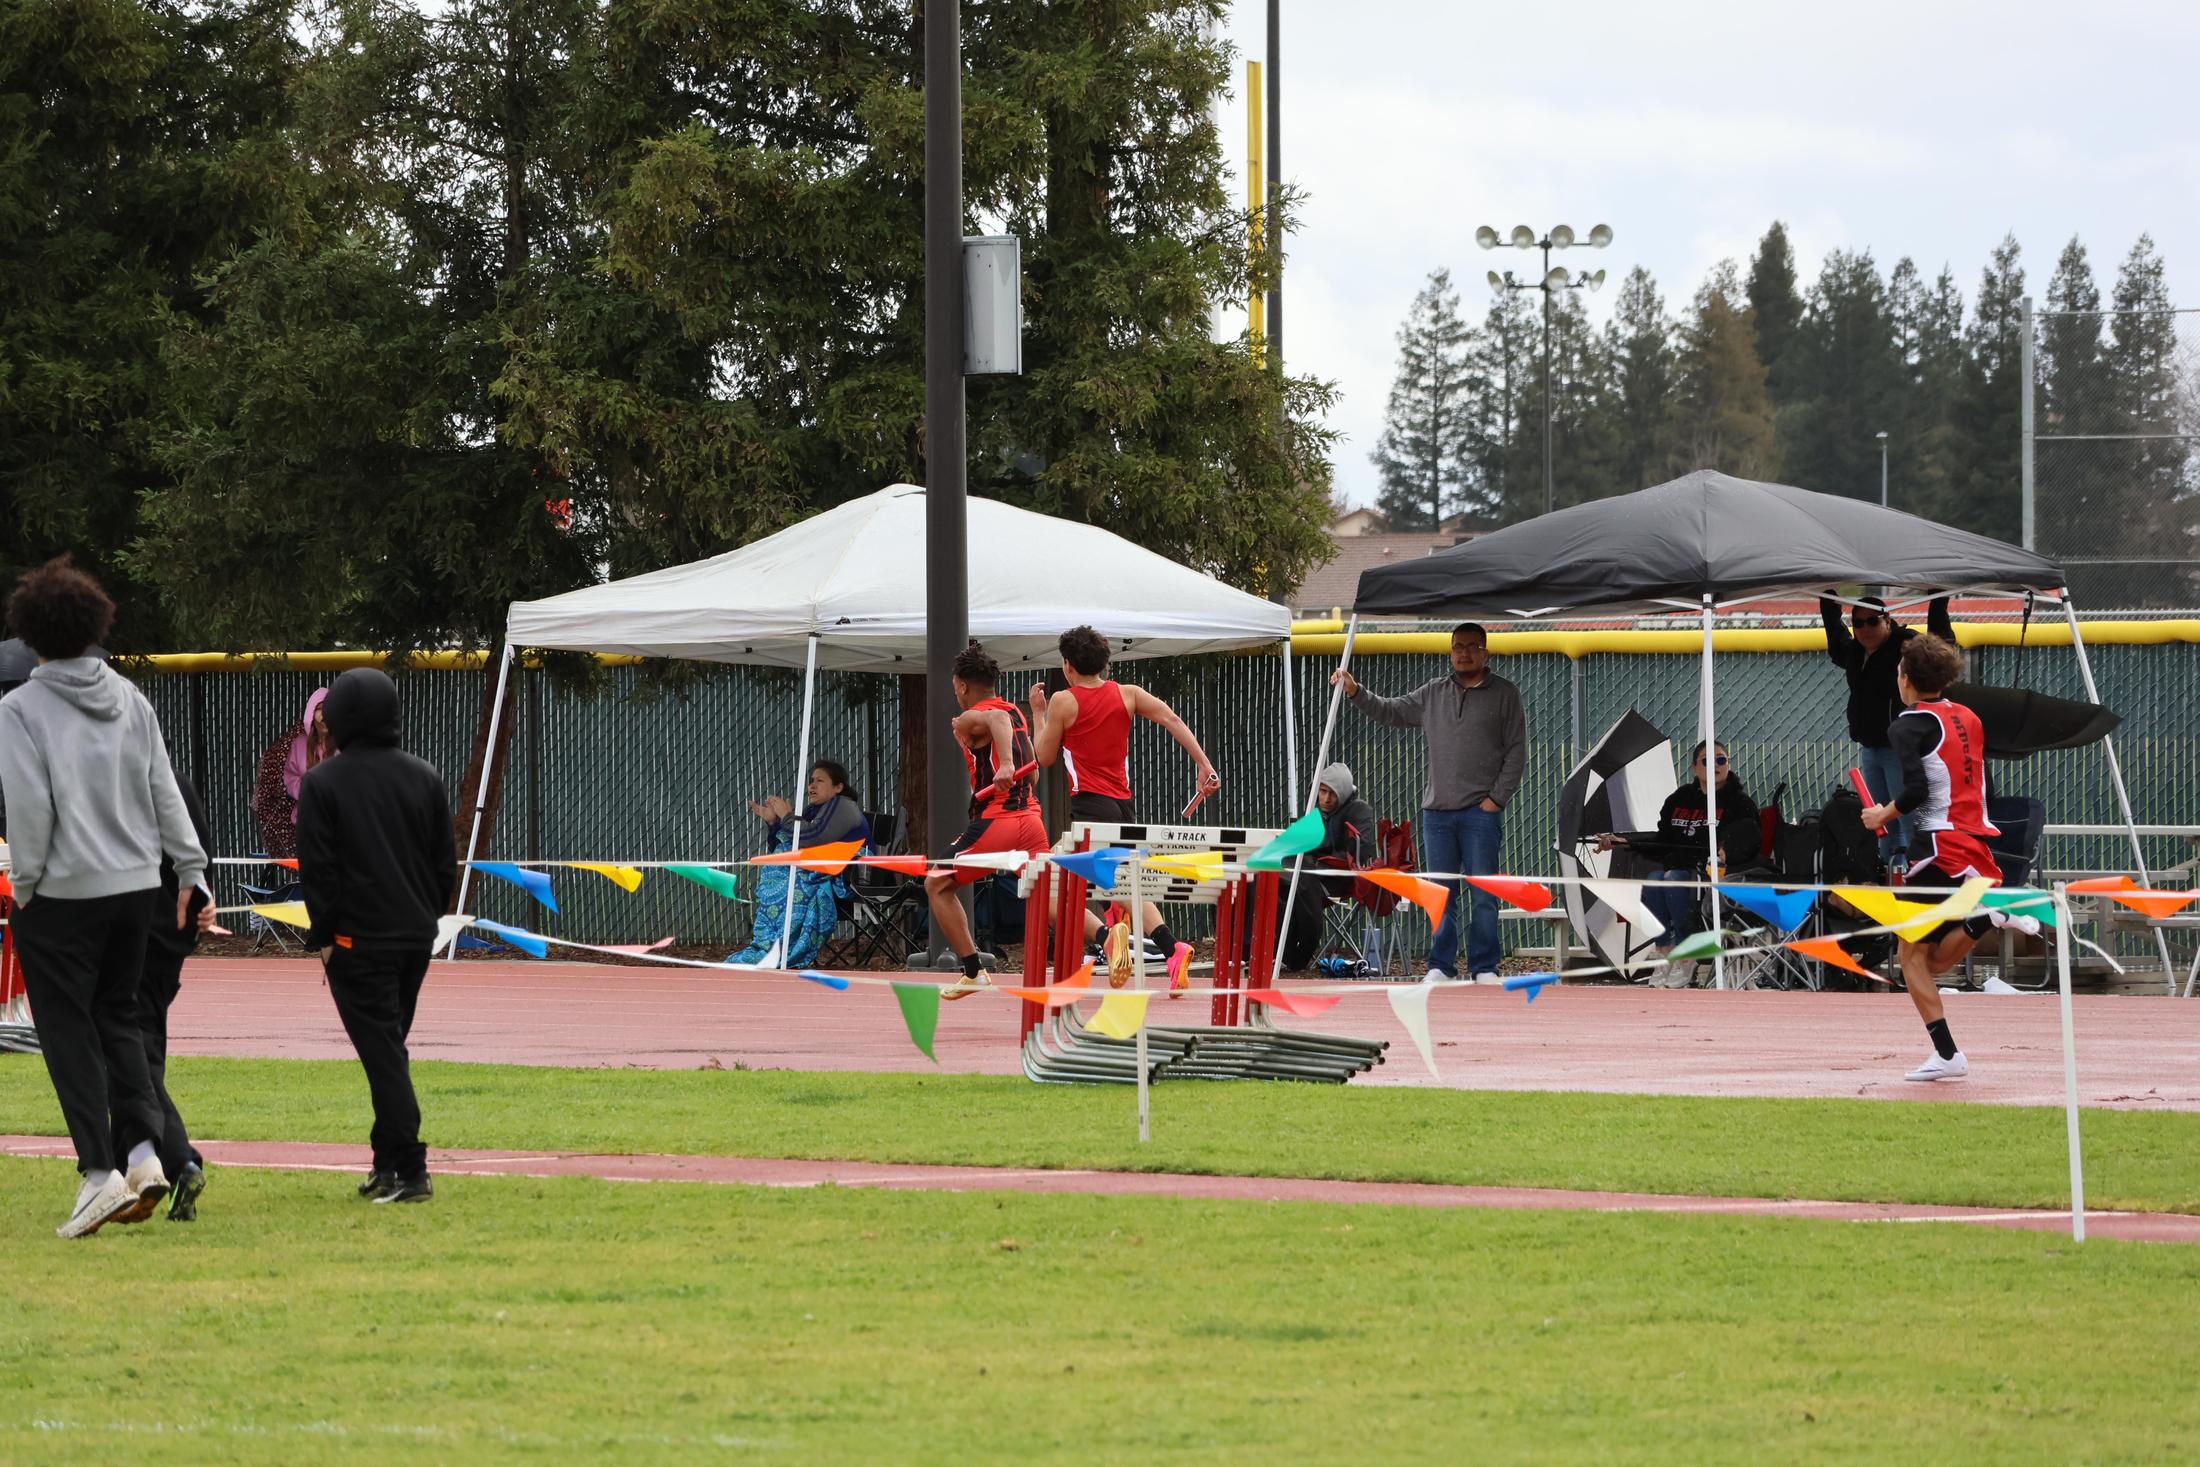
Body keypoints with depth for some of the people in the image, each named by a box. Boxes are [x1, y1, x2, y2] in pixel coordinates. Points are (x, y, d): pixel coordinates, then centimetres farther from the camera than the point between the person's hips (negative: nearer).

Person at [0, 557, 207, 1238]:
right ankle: (143, 1150, 1)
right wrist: (190, 869, 11)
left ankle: (100, 1170, -6)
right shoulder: (130, 700, 7)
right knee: (118, 1019, 16)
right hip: (136, 885, 5)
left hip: (61, 896, -5)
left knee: (69, 1031, 1)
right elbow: (164, 792, 8)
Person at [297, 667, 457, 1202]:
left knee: (382, 1052, -6)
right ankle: (388, 1164, 19)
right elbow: (446, 861, 10)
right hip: (416, 937, 5)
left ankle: (409, 1170, -13)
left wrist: (322, 937, -3)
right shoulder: (424, 777, 6)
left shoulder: (322, 783, -9)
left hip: (357, 940, -5)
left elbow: (316, 868, -10)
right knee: (390, 1046, 17)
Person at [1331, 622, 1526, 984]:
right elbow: (1389, 711, 20)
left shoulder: (1504, 695, 4)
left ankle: (1485, 967, 0)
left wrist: (1497, 798, -6)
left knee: (1483, 894, -4)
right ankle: (1441, 966, 9)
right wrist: (1355, 693, 5)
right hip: (1437, 811, 4)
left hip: (1481, 812, -4)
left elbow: (1516, 751, 1)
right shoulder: (1432, 694, 15)